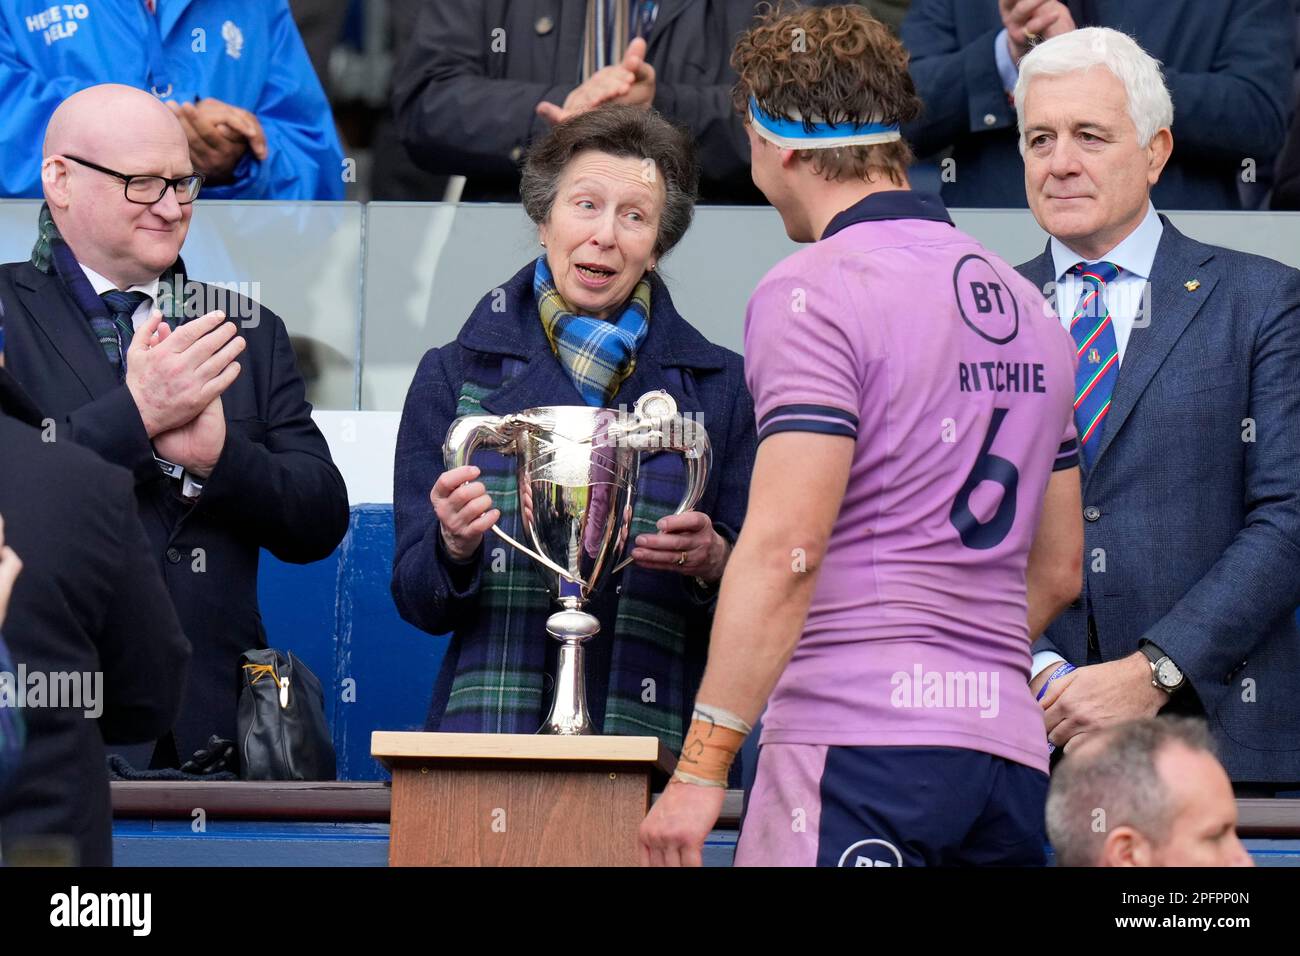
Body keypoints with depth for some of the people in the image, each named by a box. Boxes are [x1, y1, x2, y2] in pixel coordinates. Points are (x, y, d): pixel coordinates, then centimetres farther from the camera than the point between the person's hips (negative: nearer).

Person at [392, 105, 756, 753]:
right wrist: (454, 548, -12)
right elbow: (417, 603, 9)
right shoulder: (456, 375, 11)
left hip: (653, 742, 0)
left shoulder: (717, 387, 11)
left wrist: (711, 563, -11)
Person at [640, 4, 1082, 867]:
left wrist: (702, 765, -16)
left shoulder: (816, 293, -7)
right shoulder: (1024, 305, 18)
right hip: (1010, 748, 8)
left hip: (859, 746, -8)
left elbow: (785, 550, -16)